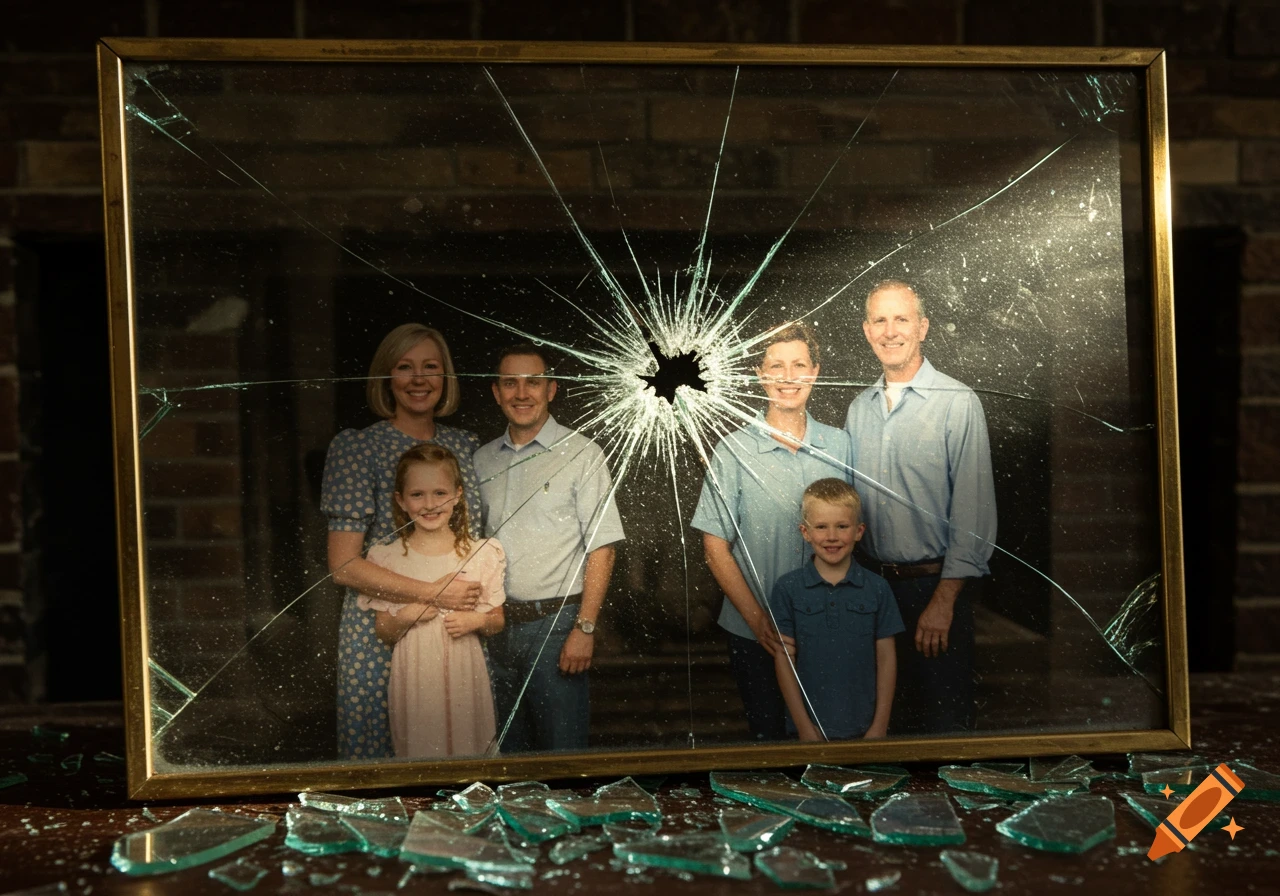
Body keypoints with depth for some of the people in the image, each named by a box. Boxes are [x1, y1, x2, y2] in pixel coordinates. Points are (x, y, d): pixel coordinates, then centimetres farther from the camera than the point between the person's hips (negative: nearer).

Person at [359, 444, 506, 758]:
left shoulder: (479, 554, 1)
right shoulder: (388, 558, 0)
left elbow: (498, 621, 9)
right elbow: (383, 632, 5)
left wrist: (476, 620, -11)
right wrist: (405, 617, -14)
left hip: (464, 676, 0)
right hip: (413, 680, 0)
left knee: (467, 751, 5)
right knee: (417, 755, 4)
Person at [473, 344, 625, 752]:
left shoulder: (581, 454, -5)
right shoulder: (482, 459, 10)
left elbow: (601, 548, -8)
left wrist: (585, 628, -14)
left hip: (555, 622, -4)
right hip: (497, 623, 5)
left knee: (561, 748, 2)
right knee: (504, 743, 14)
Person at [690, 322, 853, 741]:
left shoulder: (839, 444, 2)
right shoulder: (734, 450, -7)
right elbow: (715, 546, -6)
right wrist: (758, 619, -13)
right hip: (755, 634, -2)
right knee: (768, 736, 11)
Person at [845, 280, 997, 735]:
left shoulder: (958, 403, -8)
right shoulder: (859, 409, 9)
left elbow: (973, 510, -11)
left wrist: (944, 599, -15)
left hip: (935, 585, -5)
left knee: (942, 717, 3)